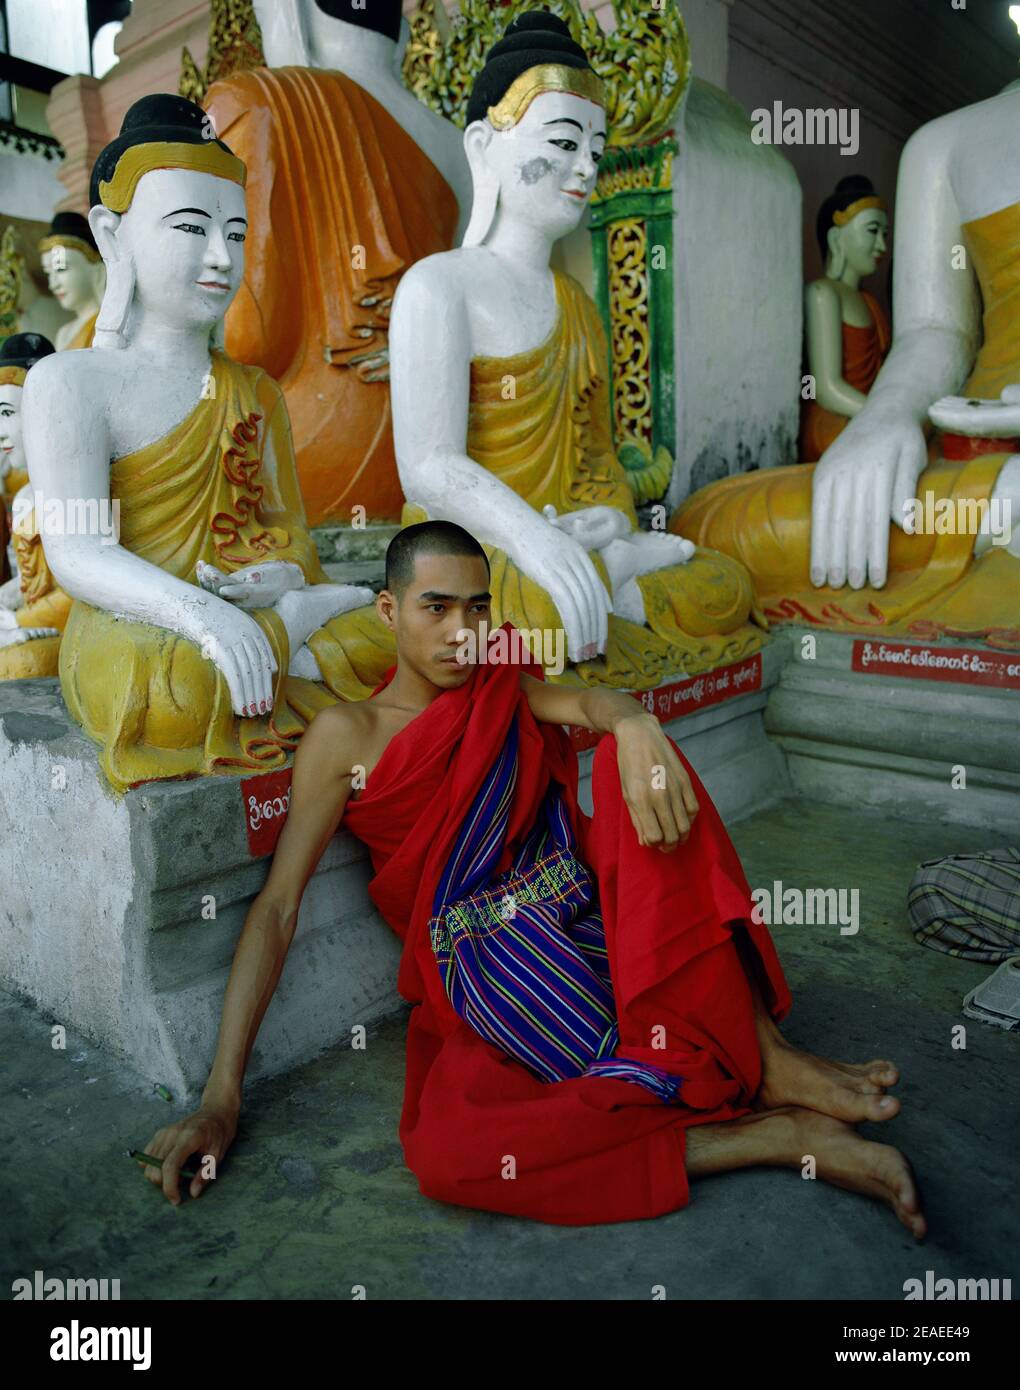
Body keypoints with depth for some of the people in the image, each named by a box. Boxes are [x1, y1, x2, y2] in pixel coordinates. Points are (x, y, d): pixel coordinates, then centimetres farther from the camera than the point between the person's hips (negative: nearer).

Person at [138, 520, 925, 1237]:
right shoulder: (348, 736, 0)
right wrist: (222, 1098, -11)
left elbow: (588, 702, -9)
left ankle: (764, 1055, -19)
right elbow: (277, 908, -5)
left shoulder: (504, 690, 14)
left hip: (601, 927, 3)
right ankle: (775, 1133, -24)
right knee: (442, 1155, -33)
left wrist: (633, 726, -36)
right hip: (494, 977, -2)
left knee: (632, 757, -22)